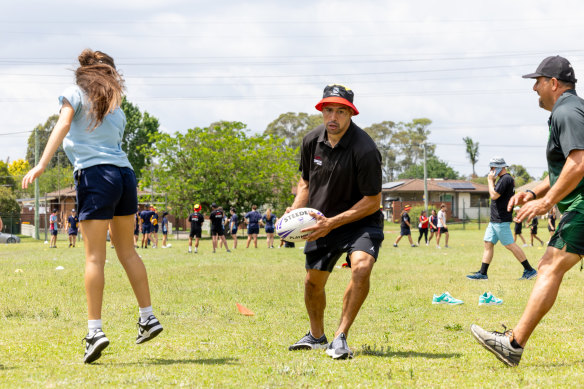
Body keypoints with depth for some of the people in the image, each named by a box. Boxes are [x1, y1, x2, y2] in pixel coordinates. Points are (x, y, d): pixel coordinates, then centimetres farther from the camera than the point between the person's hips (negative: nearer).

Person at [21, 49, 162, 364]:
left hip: (95, 175, -5)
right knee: (127, 251, 17)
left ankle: (95, 329, -11)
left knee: (95, 256, -7)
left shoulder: (75, 94, 7)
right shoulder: (116, 110, 23)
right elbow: (113, 145, 14)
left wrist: (41, 165, -15)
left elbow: (62, 125, -8)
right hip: (125, 173, 5)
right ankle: (148, 317, 20)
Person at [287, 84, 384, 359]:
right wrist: (295, 210, -6)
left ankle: (340, 339, -22)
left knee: (361, 267, -31)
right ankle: (316, 336, 39)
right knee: (313, 282, 12)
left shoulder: (364, 149, -25)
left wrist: (332, 223, -24)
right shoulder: (312, 141, -5)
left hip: (360, 221, -6)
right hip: (322, 223, 6)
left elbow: (373, 201, -20)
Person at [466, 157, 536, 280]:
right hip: (494, 220, 11)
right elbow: (495, 194, 24)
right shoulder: (502, 179, 18)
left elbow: (494, 195, -19)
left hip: (501, 220, -11)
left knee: (510, 245, -10)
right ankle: (482, 273, 7)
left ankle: (529, 270, -6)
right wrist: (492, 181, 12)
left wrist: (490, 180, -9)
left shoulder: (506, 179, -15)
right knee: (488, 243, 7)